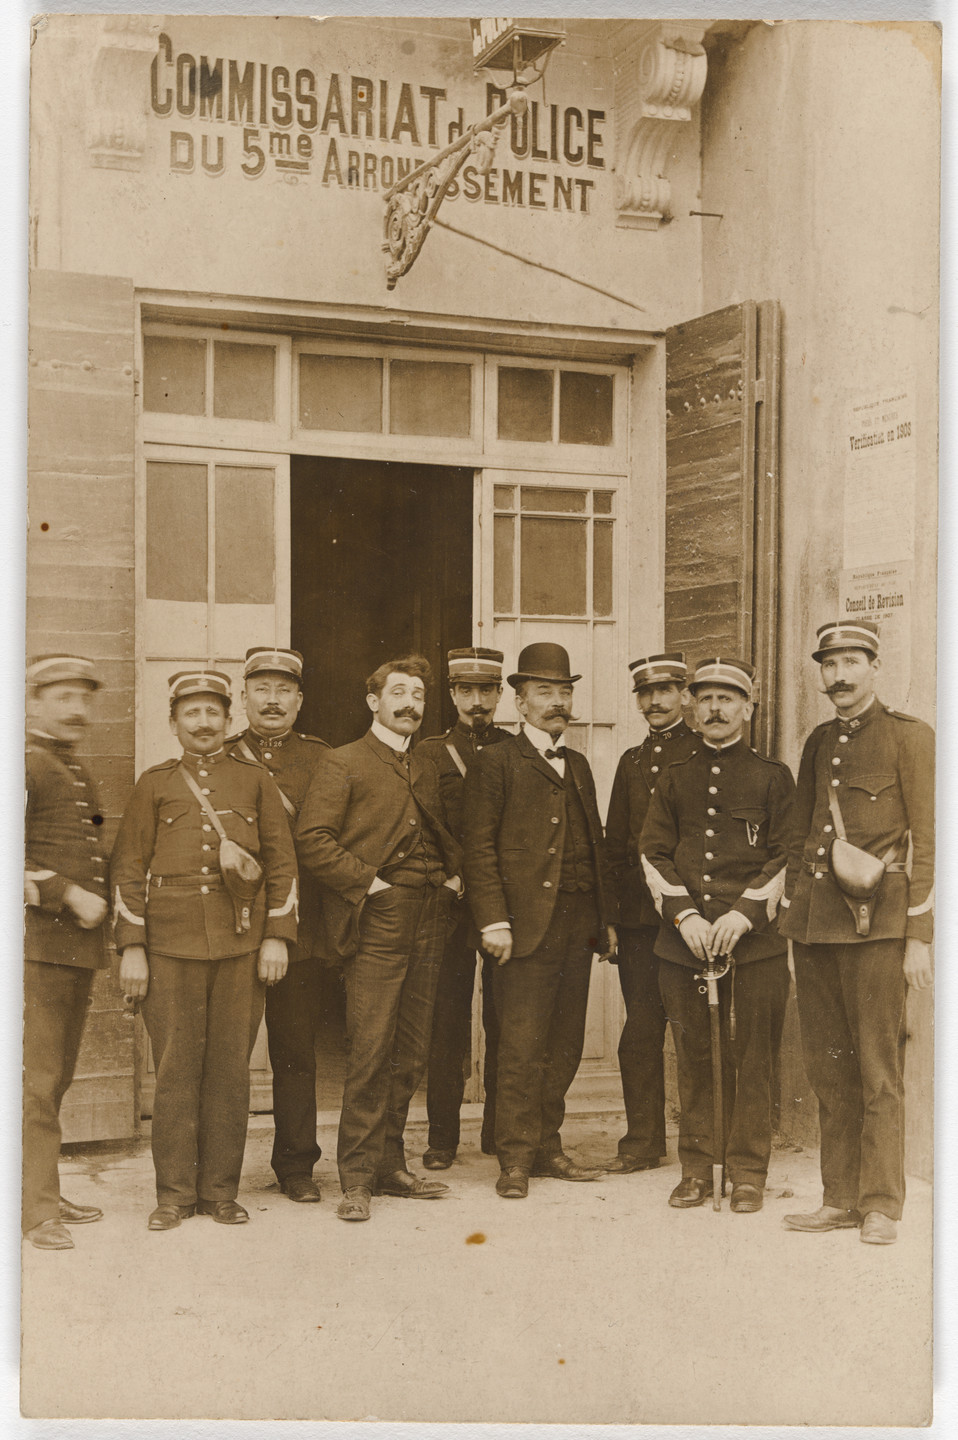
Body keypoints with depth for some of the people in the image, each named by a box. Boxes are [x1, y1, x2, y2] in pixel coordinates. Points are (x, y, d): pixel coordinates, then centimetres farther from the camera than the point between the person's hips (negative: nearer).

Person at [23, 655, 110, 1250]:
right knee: (39, 1078, -6)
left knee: (59, 1075, 13)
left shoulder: (81, 773, 19)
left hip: (81, 943, 8)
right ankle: (39, 1208, -1)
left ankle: (49, 1194, 21)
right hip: (38, 941, -8)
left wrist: (98, 903, 12)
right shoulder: (25, 764, -7)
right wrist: (68, 894, -18)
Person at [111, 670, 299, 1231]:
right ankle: (176, 1193, 12)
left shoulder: (256, 779, 10)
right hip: (171, 944, 0)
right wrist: (132, 947, 0)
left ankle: (221, 1190, 15)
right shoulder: (155, 784, 9)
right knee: (176, 1069, 2)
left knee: (231, 1068, 4)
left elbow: (283, 862, 9)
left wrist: (277, 936, 1)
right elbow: (129, 868, 7)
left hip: (242, 944, 0)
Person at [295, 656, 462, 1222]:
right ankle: (357, 1177, -1)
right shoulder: (343, 763, 1)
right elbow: (313, 838, -9)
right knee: (370, 1051, -9)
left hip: (429, 923, 6)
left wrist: (454, 876, 13)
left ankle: (390, 1165, 18)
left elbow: (447, 836, 31)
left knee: (412, 1053, 8)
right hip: (378, 922, -6)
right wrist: (366, 880, -12)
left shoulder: (429, 770, 21)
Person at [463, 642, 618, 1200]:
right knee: (522, 1049, -4)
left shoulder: (579, 766, 20)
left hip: (578, 925, 6)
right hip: (528, 925, -6)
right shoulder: (496, 762, 0)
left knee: (564, 1047, 9)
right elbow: (480, 847, -6)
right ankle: (516, 1158, 5)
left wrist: (607, 916, 14)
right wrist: (493, 921, -14)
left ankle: (546, 1147, 19)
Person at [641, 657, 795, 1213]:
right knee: (693, 1058, 7)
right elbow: (654, 853, 9)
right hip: (683, 940, 3)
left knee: (751, 1059, 0)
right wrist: (684, 914, -6)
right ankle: (697, 1169, 17)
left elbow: (786, 856, 1)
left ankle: (749, 1173, 11)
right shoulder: (675, 778, 13)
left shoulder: (773, 776, 6)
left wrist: (745, 913, -12)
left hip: (754, 942, -2)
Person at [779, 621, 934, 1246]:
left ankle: (882, 1205, 7)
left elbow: (927, 842, -5)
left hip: (876, 924, -6)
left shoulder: (911, 736, -1)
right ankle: (842, 1198, 17)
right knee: (830, 1071, 9)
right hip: (815, 924, 6)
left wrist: (919, 936, -9)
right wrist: (793, 920, 15)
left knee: (878, 1072, -2)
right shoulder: (819, 743, 17)